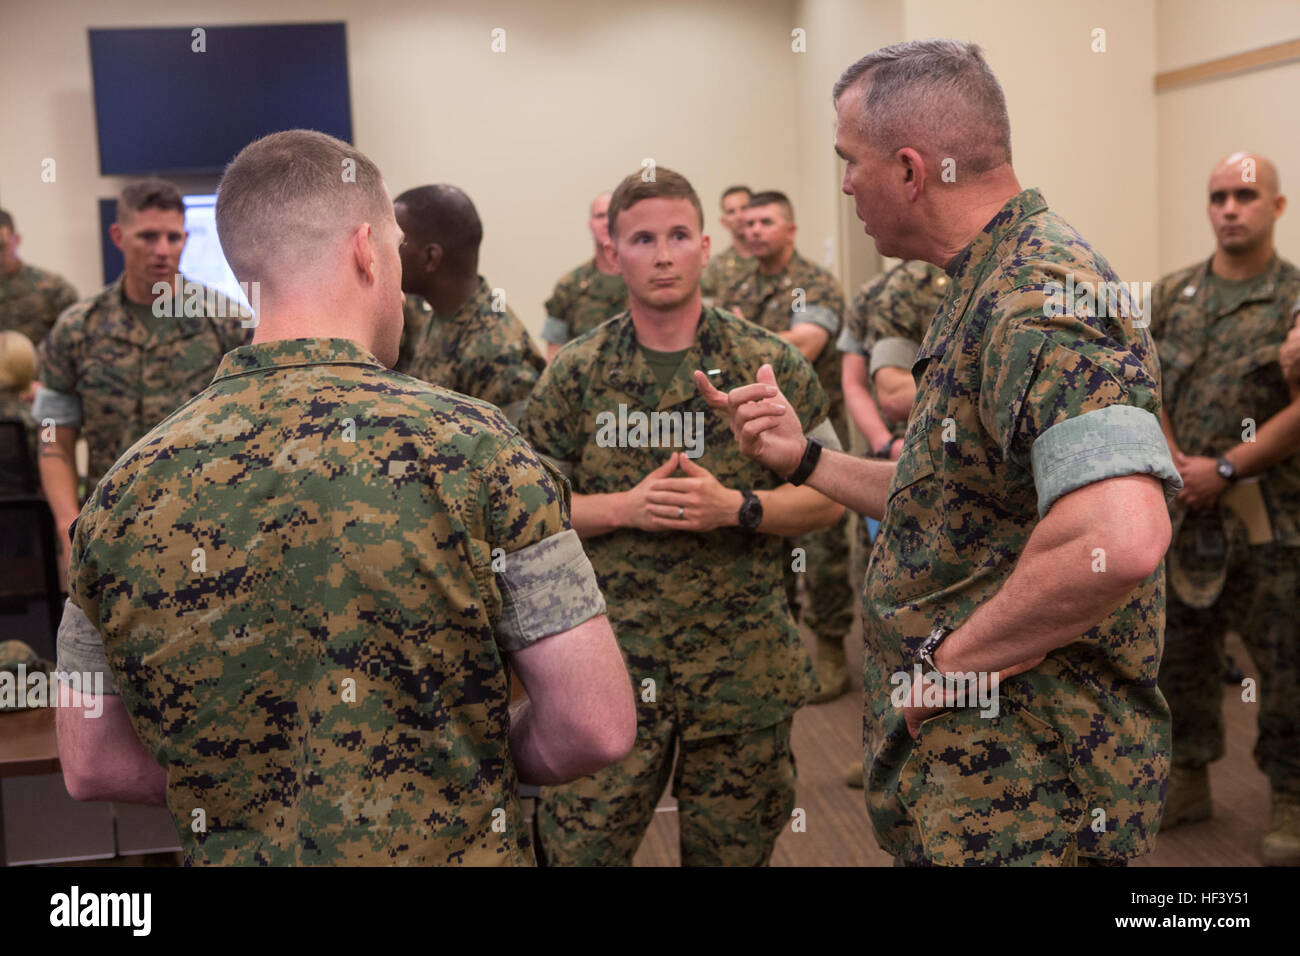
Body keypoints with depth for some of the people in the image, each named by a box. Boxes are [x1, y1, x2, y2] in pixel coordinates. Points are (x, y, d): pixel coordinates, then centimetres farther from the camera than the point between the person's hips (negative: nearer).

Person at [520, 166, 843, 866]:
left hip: (741, 672, 0)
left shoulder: (770, 365, 0)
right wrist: (627, 507, -14)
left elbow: (828, 497, 2)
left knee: (732, 852, 14)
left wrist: (736, 508, -16)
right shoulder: (575, 374, 2)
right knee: (574, 848, 3)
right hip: (609, 668, 0)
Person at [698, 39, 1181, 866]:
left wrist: (947, 659, -25)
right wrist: (804, 459, 10)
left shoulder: (1040, 301, -23)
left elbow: (1119, 541, -38)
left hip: (1022, 791, -10)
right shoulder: (995, 287, 12)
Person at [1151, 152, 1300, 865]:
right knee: (1179, 650, 13)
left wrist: (1224, 469, -15)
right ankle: (1188, 781, 28)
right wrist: (1171, 461, -9)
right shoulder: (1171, 294, 8)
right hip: (1181, 510, 4)